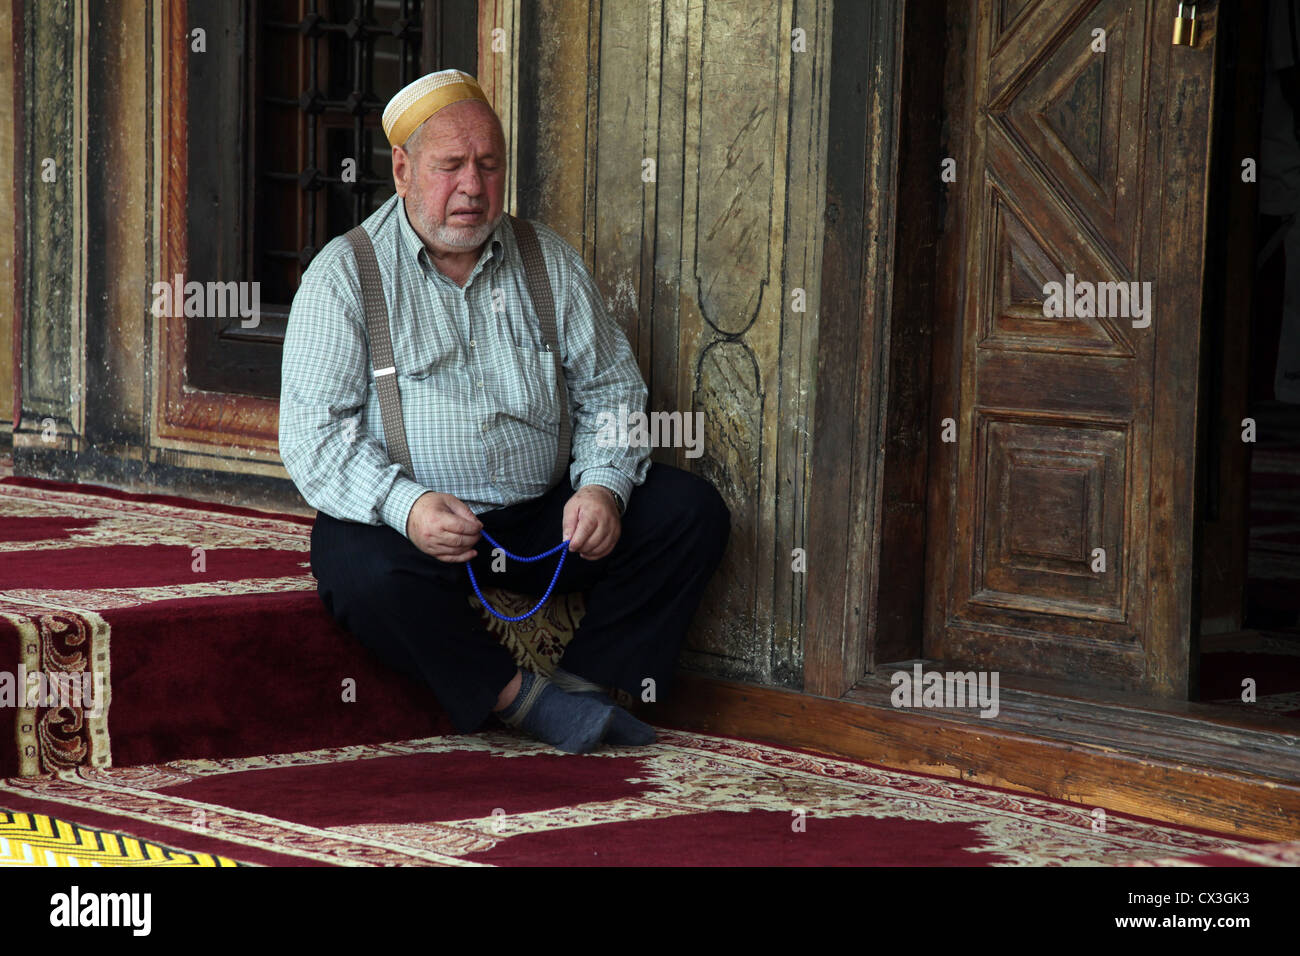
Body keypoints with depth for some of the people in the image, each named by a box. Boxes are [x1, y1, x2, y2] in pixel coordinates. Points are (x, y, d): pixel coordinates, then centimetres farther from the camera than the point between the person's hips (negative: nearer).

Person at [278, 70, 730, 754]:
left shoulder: (550, 262, 10)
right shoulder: (344, 274, -2)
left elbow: (611, 390, 13)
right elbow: (314, 433, -10)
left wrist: (602, 486, -8)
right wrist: (404, 505, -28)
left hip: (544, 518, 4)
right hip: (403, 520, -4)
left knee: (691, 510, -12)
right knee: (364, 570, -37)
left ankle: (591, 682, -12)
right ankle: (519, 696, -19)